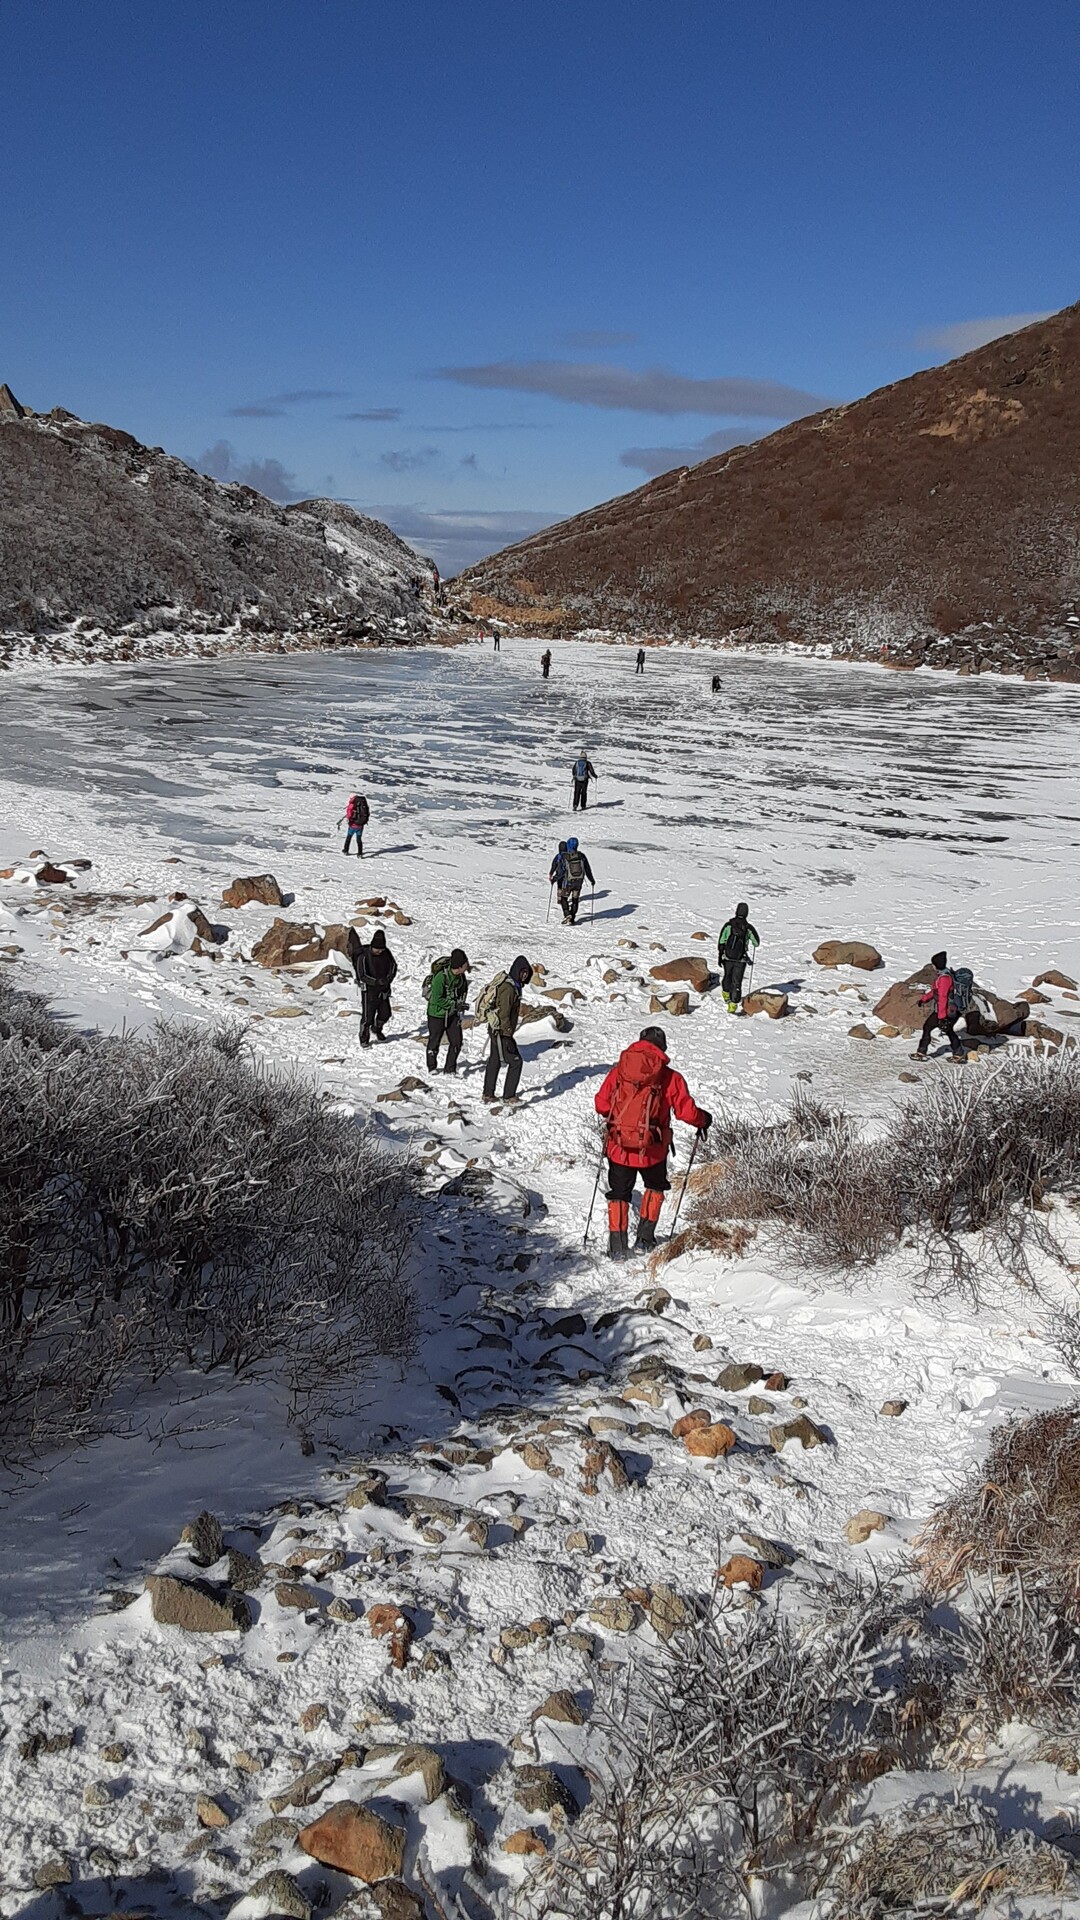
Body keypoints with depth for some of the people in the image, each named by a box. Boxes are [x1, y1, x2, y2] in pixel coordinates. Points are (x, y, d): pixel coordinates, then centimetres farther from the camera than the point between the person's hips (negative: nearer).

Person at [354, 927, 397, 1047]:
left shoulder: (386, 953, -5)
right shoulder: (363, 956, -21)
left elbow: (393, 966, 7)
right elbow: (362, 975, -20)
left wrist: (388, 979, -10)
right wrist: (376, 981, -32)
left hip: (383, 989, 5)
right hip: (369, 990, -5)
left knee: (385, 1013, 16)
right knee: (367, 1017, 0)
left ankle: (377, 1029, 45)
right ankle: (364, 1040, 16)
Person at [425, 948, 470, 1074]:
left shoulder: (461, 976, -6)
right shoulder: (440, 977, -28)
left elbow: (464, 990, 13)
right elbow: (437, 999, -24)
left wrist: (461, 1002, -5)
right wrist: (455, 1004, -18)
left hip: (453, 1014, 6)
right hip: (437, 1013, -6)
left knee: (456, 1042, 4)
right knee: (434, 1041, 10)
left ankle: (450, 1069, 17)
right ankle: (432, 1067, 29)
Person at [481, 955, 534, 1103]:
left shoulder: (514, 984, 9)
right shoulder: (508, 987, -23)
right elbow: (504, 1014, -25)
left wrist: (508, 1033, 24)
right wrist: (508, 1037, -24)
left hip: (495, 1029, 10)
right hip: (501, 1031, -10)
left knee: (494, 1061, 17)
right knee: (515, 1061, -3)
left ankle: (488, 1095, 27)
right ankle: (509, 1096, 2)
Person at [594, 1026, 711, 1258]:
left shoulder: (618, 1071, -1)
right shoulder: (670, 1077, -6)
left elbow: (600, 1105, 2)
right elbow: (686, 1112, -6)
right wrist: (704, 1119, 15)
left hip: (618, 1148, 1)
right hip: (652, 1150, -1)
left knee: (619, 1194, 16)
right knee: (655, 1187, 26)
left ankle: (617, 1246, 11)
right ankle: (645, 1237, 23)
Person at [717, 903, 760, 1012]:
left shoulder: (728, 925, -8)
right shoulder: (749, 928, -8)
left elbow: (721, 942, -9)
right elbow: (757, 943, 4)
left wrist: (719, 956, -1)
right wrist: (753, 944, 28)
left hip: (727, 958, 1)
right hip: (741, 960, -1)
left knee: (726, 977, 25)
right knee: (736, 983, 3)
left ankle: (726, 997, 42)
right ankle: (733, 1005, -5)